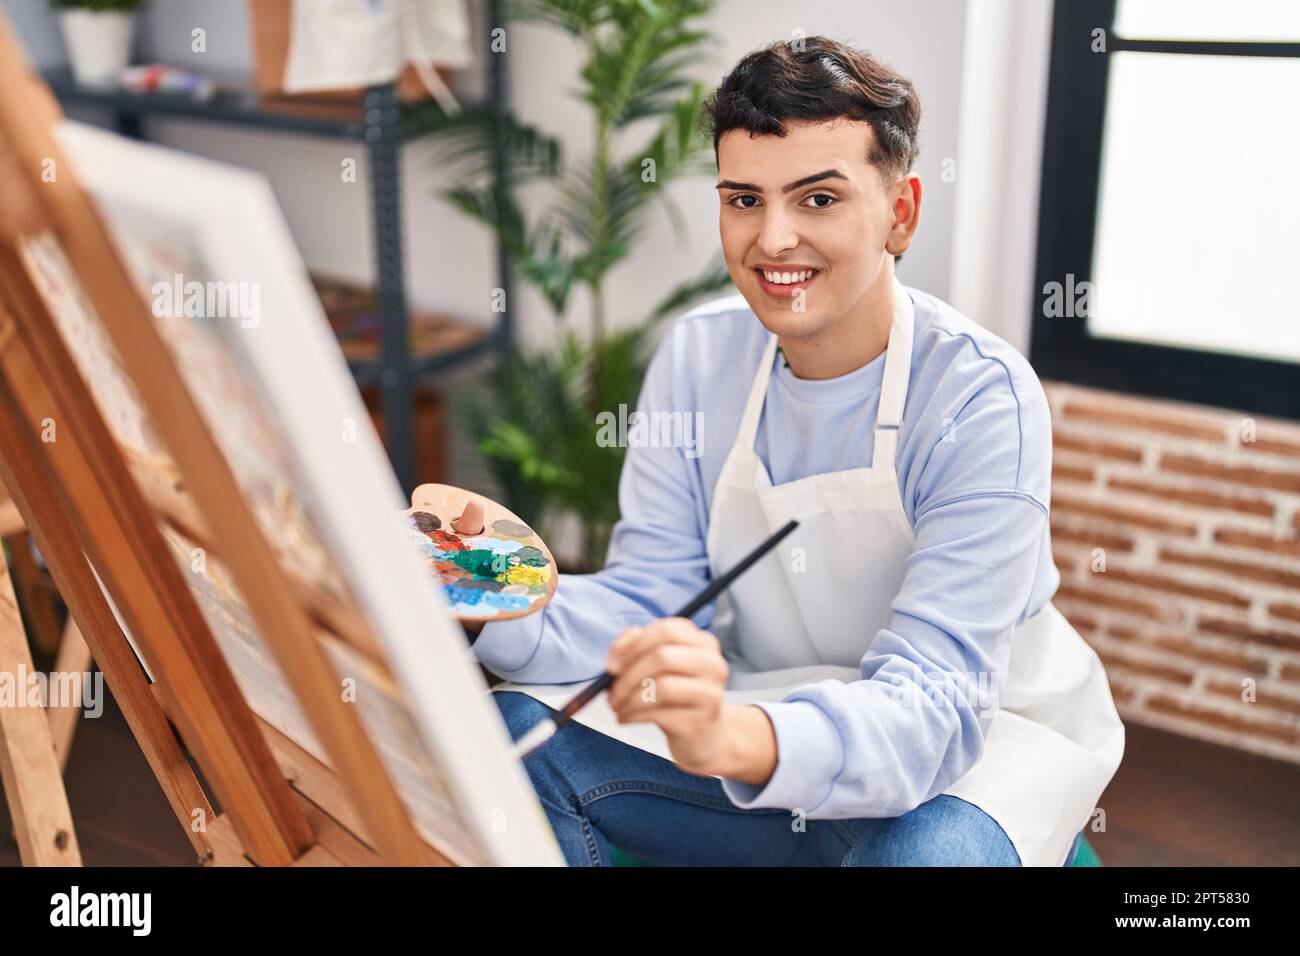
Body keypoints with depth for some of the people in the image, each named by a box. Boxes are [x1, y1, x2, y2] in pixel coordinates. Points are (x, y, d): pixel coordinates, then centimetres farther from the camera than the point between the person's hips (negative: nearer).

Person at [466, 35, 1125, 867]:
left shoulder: (982, 399, -22)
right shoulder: (698, 358, -6)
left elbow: (931, 701, -30)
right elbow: (649, 602, -6)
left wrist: (736, 740, -51)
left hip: (985, 731, -4)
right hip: (763, 709, 4)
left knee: (922, 852, -36)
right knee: (515, 734, -14)